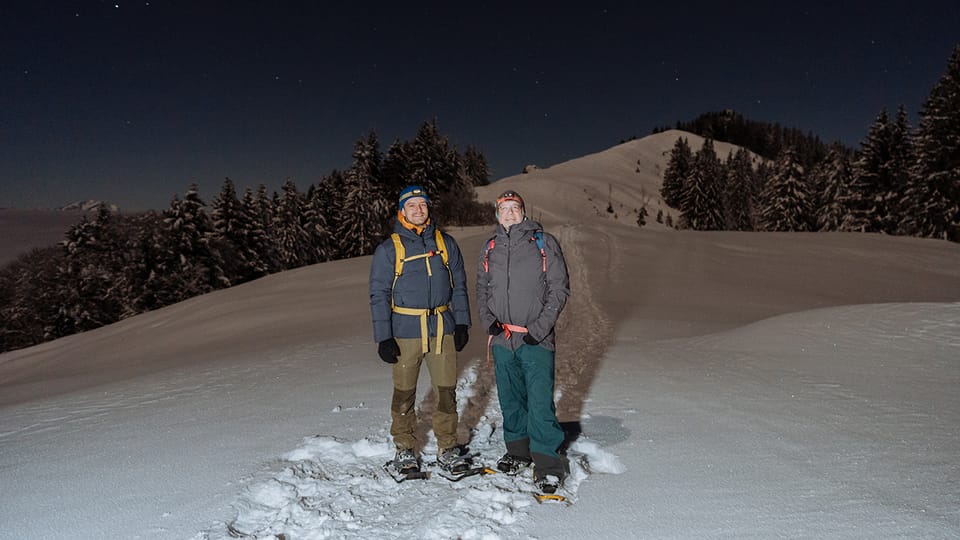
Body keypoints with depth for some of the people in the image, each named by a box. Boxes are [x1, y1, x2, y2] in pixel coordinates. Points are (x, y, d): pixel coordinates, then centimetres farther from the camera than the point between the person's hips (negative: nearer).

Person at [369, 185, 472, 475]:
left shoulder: (445, 242, 9)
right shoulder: (389, 249, 1)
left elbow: (459, 285, 14)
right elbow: (379, 295, 0)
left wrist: (462, 323, 7)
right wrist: (383, 337, -6)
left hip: (443, 328, 2)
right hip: (405, 331, -2)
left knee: (446, 390, 5)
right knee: (404, 393, 7)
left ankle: (447, 448, 20)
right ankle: (405, 449, 23)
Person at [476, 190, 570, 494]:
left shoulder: (544, 243, -1)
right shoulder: (489, 249, 11)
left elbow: (559, 288, -3)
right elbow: (481, 291, 18)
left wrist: (539, 329, -10)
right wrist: (488, 322, 0)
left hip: (536, 341, -4)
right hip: (501, 340, 4)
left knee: (540, 402, -5)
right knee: (510, 400, 14)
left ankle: (547, 462, 8)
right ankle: (518, 450, 31)